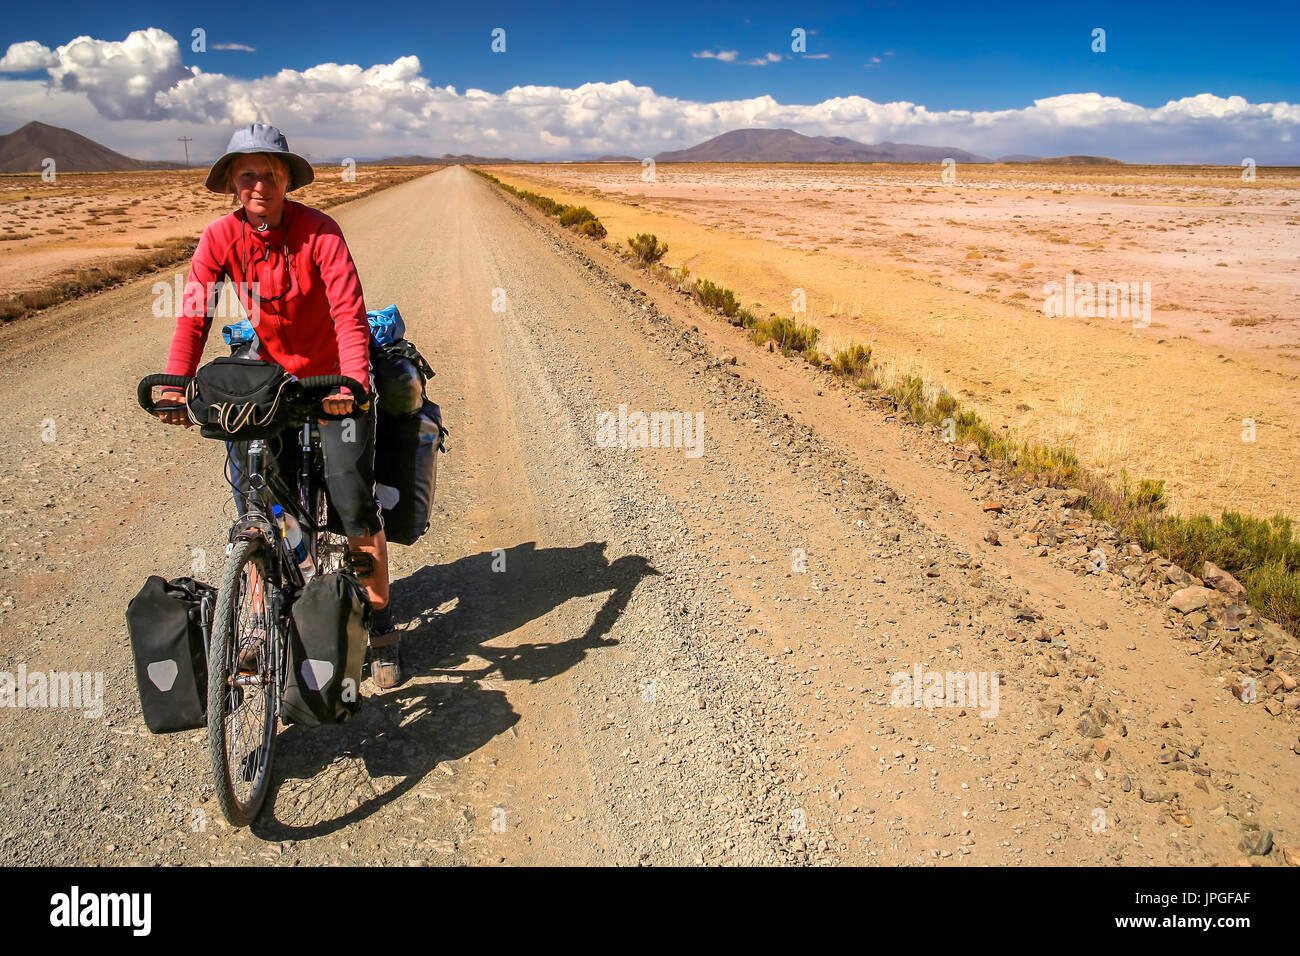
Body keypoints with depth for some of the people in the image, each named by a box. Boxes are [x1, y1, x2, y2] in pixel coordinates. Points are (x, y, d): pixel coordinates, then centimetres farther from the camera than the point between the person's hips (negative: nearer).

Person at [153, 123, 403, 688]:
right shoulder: (221, 238, -8)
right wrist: (175, 385, -30)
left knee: (352, 503, -8)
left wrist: (353, 382, -43)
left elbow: (349, 312, -27)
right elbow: (193, 313, -15)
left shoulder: (319, 232, -18)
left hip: (332, 379, -3)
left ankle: (380, 625, 9)